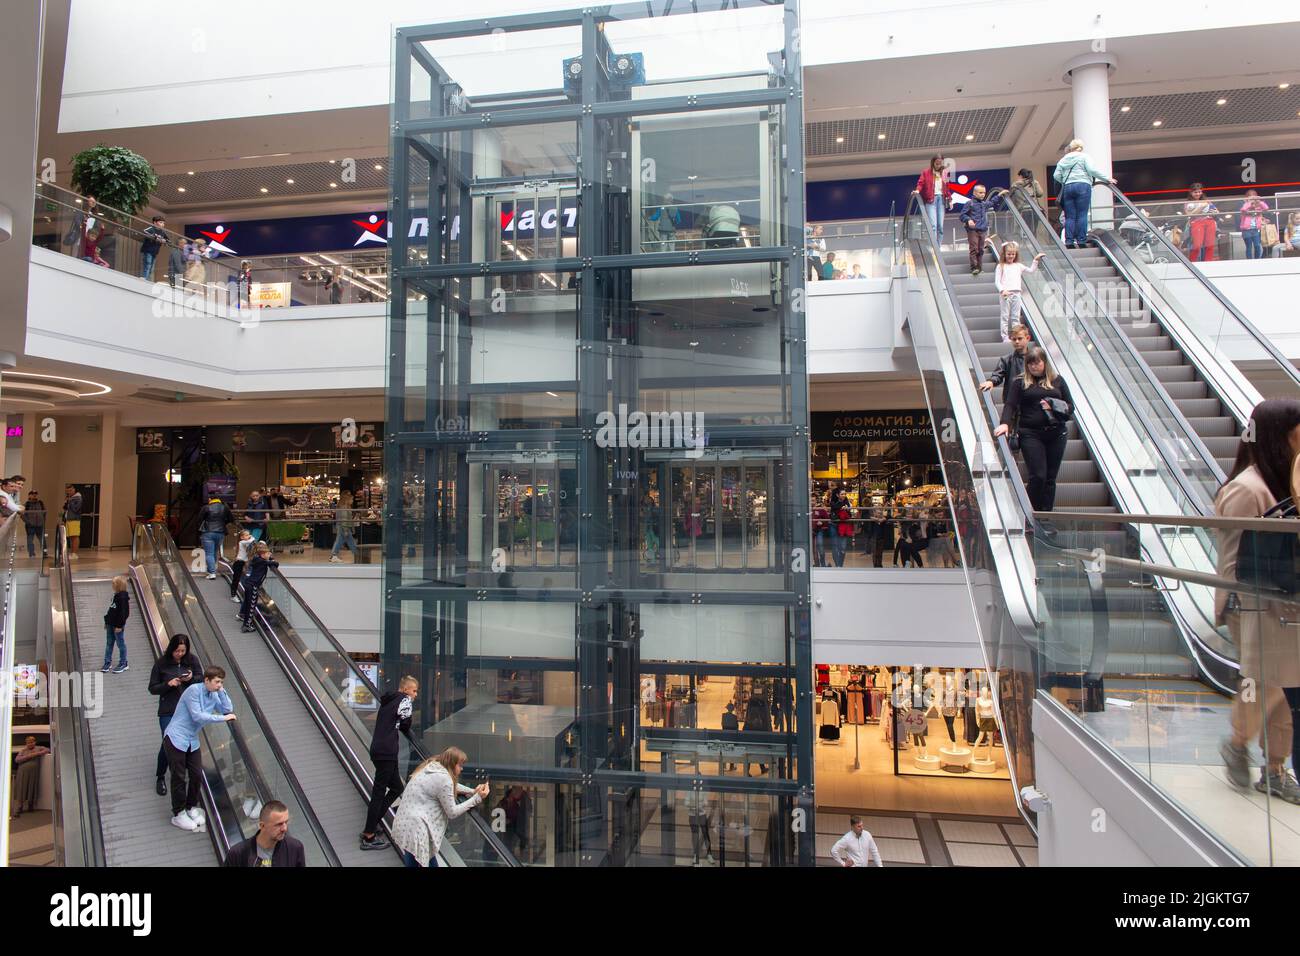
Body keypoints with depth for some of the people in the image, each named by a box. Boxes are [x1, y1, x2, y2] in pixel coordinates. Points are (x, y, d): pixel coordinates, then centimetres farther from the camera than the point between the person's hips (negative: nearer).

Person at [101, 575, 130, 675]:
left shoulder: (123, 597, -19)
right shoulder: (115, 596, 8)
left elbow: (123, 613, -20)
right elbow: (111, 610, 17)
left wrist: (119, 625, -20)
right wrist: (107, 622, 17)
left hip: (118, 625, -9)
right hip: (111, 624, 9)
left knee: (120, 644, 2)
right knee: (109, 643, 14)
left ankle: (123, 664, 11)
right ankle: (107, 663, 22)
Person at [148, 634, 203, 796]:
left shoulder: (192, 660, -2)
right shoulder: (162, 663, -8)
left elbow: (201, 679, 5)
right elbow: (152, 688, -3)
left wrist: (192, 678, -16)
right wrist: (168, 684, -20)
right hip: (168, 711, -2)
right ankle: (160, 777, 17)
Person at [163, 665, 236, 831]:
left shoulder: (213, 696, 6)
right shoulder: (194, 690, -17)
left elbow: (228, 710, 0)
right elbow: (197, 716, -21)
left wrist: (222, 691, -6)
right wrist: (223, 718, -19)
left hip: (192, 741, 7)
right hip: (175, 738, -6)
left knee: (197, 776, 4)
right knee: (179, 777, 1)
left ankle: (191, 808, 24)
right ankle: (178, 814, 15)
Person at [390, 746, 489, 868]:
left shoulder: (431, 767, 10)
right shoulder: (443, 778, -18)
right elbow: (452, 813, -10)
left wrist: (473, 791, 14)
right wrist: (477, 798, -6)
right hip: (413, 832, -10)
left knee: (431, 864, 18)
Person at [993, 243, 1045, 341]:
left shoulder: (1018, 266, 15)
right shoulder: (1000, 266, 3)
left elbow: (1031, 270, 23)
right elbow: (997, 281, -4)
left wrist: (1035, 259, 14)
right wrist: (1002, 290, -19)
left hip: (1016, 293, 4)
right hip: (1006, 294, -4)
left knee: (1016, 317, 6)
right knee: (1005, 316, -2)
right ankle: (1005, 337, -1)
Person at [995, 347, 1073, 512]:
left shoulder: (1057, 381, 13)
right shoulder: (1020, 382, 6)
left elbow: (1070, 406, 12)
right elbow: (1010, 405, -4)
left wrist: (1053, 407, -7)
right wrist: (1005, 423, -21)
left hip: (1056, 434, 3)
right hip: (1031, 434, -3)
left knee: (1050, 478, 4)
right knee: (1038, 476, -12)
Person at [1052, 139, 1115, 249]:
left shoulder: (1062, 160, 17)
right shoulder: (1084, 157, 6)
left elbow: (1056, 175, 11)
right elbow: (1092, 170, -6)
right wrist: (1107, 179, 0)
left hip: (1067, 188, 3)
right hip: (1082, 186, -3)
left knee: (1070, 217, 2)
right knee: (1082, 215, -5)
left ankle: (1069, 242, -4)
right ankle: (1081, 241, -10)